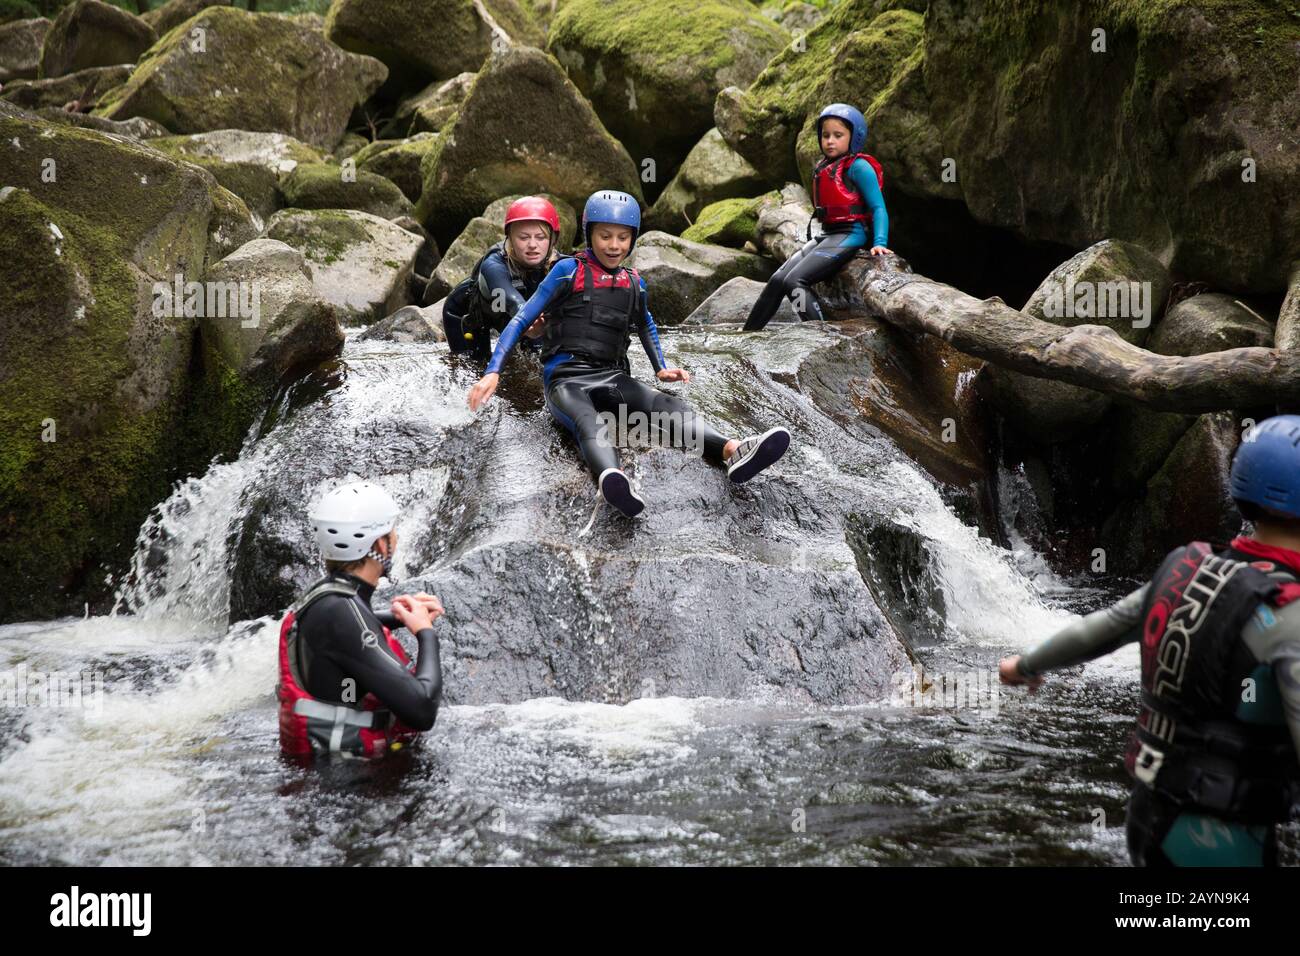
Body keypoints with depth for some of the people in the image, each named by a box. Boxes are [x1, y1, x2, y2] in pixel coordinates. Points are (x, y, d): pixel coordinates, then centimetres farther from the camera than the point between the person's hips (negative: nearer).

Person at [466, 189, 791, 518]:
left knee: (668, 405, -27)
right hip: (566, 378, -4)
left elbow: (645, 325, 38)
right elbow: (521, 319, 1)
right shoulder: (568, 270, 2)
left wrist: (661, 368, 25)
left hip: (612, 378, 4)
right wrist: (493, 372, -9)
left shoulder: (634, 283, 16)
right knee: (590, 423, -39)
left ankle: (731, 451, -53)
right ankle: (612, 480, -73)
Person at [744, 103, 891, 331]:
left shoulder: (858, 167, -6)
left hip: (848, 235, -8)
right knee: (778, 280, -3)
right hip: (825, 236, 8)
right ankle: (747, 334, 0)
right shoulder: (822, 168, 16)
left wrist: (879, 242, -21)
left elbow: (878, 208, -10)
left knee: (794, 281, -24)